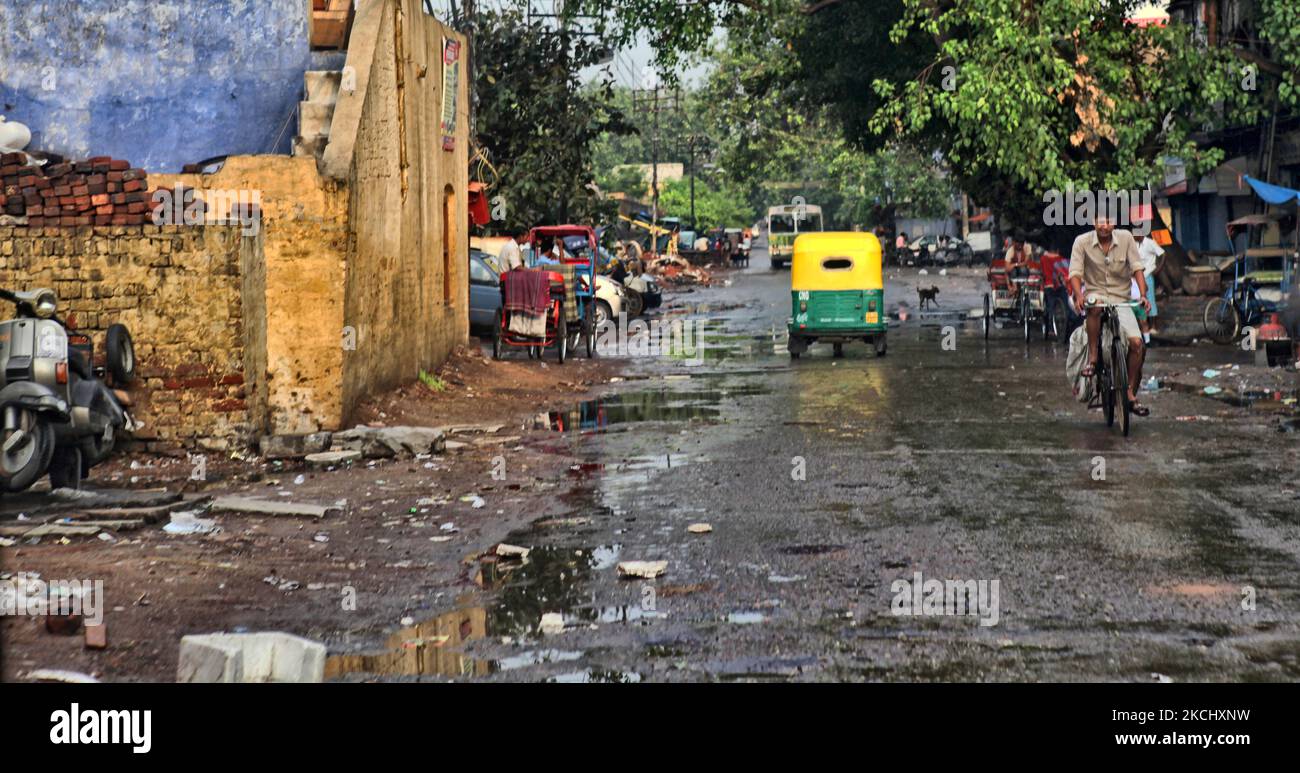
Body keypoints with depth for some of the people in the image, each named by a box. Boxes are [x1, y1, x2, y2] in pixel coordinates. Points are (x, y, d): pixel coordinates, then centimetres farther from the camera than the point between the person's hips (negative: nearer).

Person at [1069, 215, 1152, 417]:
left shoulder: (1125, 238, -2)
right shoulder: (1082, 241, -6)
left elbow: (1137, 268, -3)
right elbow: (1075, 273, -10)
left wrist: (1143, 295, -18)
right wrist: (1078, 296, -28)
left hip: (1121, 300, 2)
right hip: (1096, 293, -2)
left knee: (1137, 343, -15)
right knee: (1094, 305, -40)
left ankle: (1131, 394, 1)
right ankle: (1092, 357, -27)